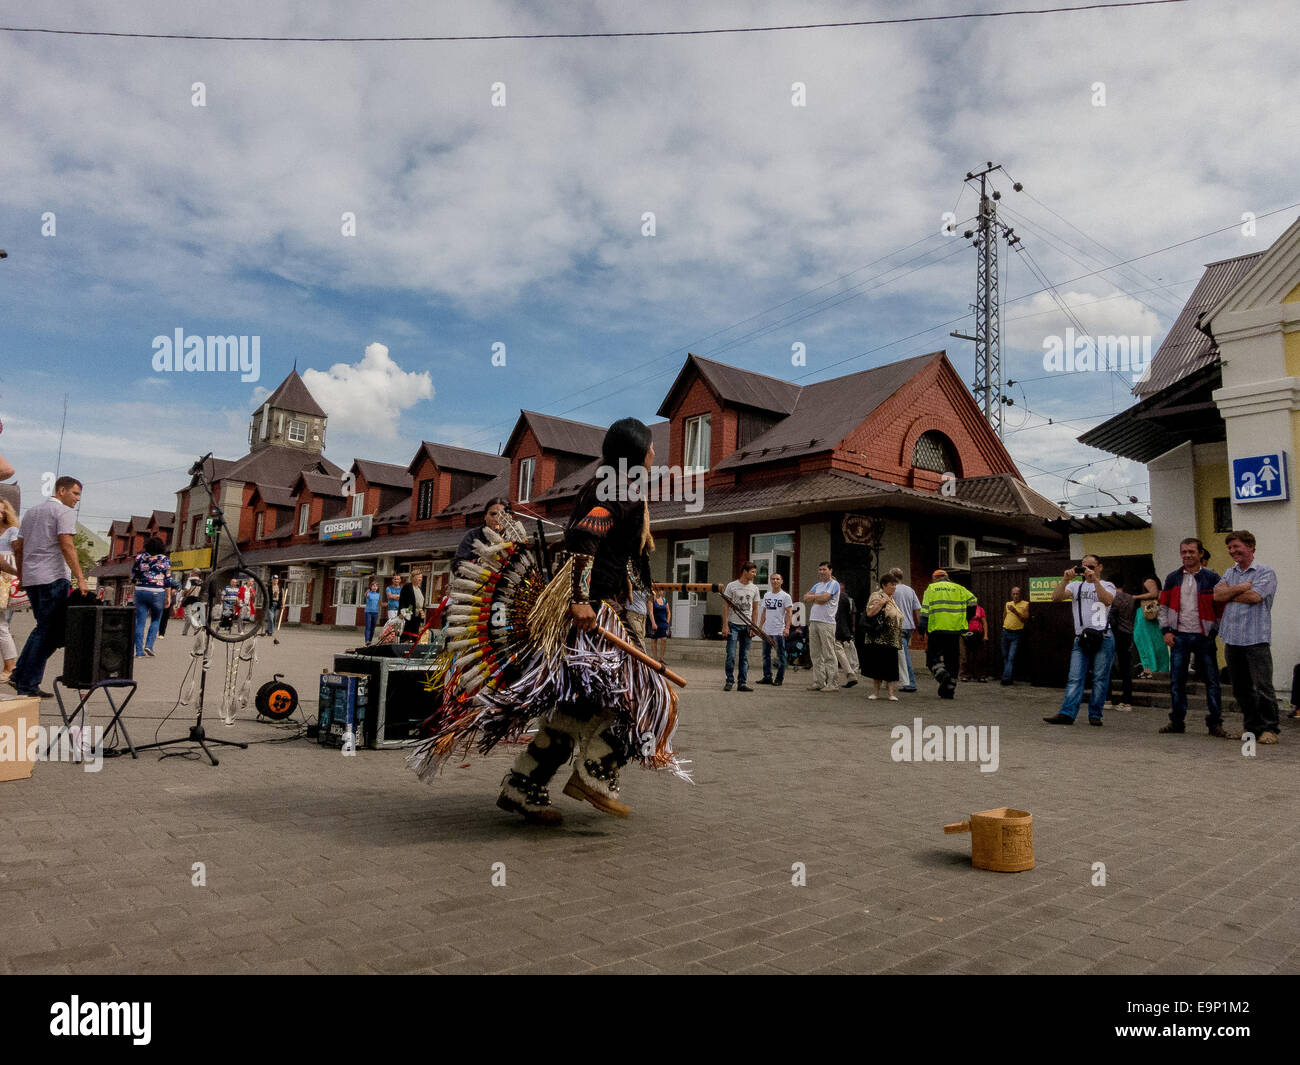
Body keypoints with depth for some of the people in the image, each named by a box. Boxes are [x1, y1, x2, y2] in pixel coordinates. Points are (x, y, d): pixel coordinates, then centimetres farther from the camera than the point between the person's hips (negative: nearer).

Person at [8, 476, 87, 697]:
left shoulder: (31, 512, 20)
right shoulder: (64, 511, -6)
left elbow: (18, 547, 20)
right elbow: (67, 546, -17)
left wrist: (22, 577, 26)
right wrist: (80, 578, -20)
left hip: (31, 578, 8)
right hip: (53, 578, -8)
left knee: (43, 628, 19)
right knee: (48, 632, -3)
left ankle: (19, 675, 13)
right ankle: (28, 685, -2)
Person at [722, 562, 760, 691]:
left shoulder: (754, 588, 10)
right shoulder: (732, 586, -1)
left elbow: (755, 609, 13)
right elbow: (726, 607, -3)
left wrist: (754, 626, 4)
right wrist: (725, 625, -10)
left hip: (747, 626, 4)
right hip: (733, 625, -4)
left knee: (745, 656, 5)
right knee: (731, 655, -6)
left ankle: (742, 683, 9)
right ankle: (729, 682, 4)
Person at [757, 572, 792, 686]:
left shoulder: (785, 596, -5)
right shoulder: (767, 595, 14)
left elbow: (789, 612, -11)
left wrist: (787, 627, -20)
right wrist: (760, 626, 14)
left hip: (779, 632, -7)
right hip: (766, 631, 7)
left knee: (780, 656, 0)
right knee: (766, 655, 10)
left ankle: (779, 679, 6)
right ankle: (767, 677, 18)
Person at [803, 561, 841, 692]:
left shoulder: (834, 584, -1)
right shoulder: (817, 585, 22)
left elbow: (825, 598, -15)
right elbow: (806, 597, 11)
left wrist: (813, 597, 2)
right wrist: (819, 597, -4)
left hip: (826, 622, -8)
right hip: (813, 621, 8)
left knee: (828, 655, -6)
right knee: (816, 655, 8)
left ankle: (831, 684, -4)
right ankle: (818, 682, 12)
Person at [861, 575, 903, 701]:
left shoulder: (891, 599, 18)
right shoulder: (876, 596, -6)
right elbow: (870, 613, -19)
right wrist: (881, 603, -24)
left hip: (892, 641, 7)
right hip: (878, 639, -7)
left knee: (891, 667, 1)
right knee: (877, 666, -1)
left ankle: (891, 692, 3)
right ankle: (875, 691, 7)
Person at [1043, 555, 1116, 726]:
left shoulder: (1107, 585, 10)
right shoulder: (1075, 586, 18)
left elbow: (1108, 600, -14)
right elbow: (1056, 598, 1)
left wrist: (1095, 580, -17)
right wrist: (1065, 579, -8)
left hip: (1103, 638, -2)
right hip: (1081, 639, 2)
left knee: (1100, 678, 0)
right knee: (1075, 678, -5)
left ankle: (1095, 715, 7)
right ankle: (1067, 713, -11)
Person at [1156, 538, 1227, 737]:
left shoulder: (1211, 578, 2)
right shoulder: (1173, 578, 9)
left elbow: (1221, 608, 3)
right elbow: (1164, 606, 11)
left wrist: (1215, 632, -5)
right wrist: (1166, 630, 2)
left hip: (1204, 637, -2)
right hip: (1179, 637, 2)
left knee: (1211, 681, 0)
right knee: (1177, 681, 5)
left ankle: (1215, 724, 8)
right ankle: (1177, 722, 14)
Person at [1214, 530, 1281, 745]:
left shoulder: (1265, 572, -1)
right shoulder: (1230, 573, 17)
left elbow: (1254, 597, -16)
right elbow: (1217, 595, 3)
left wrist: (1229, 594, -2)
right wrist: (1241, 587, -10)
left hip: (1256, 639, -6)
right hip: (1232, 639, 6)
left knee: (1263, 687, -6)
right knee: (1241, 689, 11)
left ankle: (1270, 729, 5)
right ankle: (1253, 728, 20)